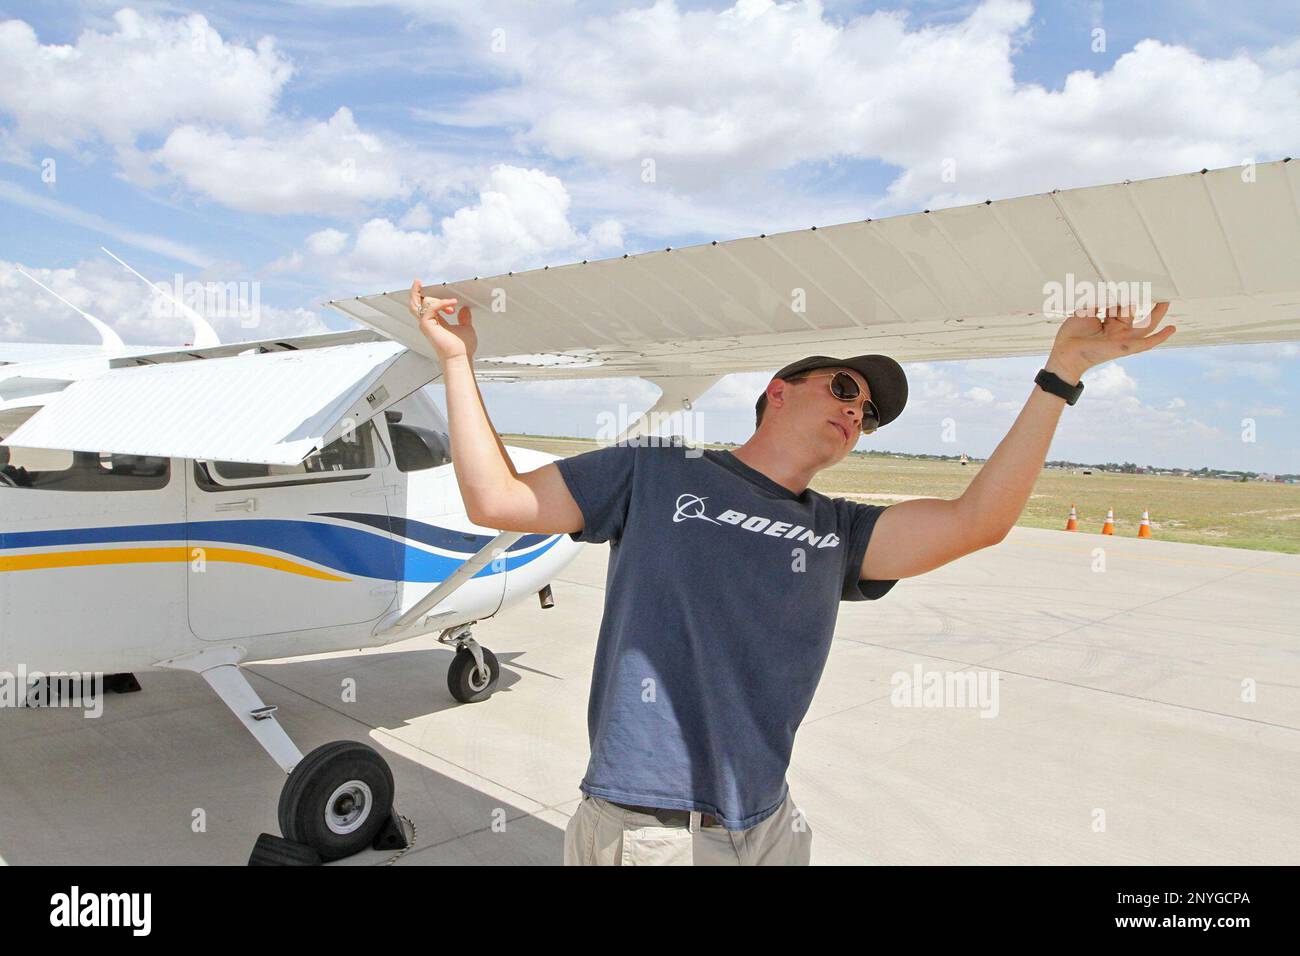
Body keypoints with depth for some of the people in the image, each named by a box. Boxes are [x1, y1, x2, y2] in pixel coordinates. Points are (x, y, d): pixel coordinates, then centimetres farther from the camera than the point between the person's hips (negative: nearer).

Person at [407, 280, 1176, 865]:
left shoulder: (837, 534, 9)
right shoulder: (656, 474, 2)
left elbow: (976, 521, -2)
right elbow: (498, 500, 1)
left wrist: (1062, 373, -3)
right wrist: (460, 360, 3)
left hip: (765, 829, 4)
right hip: (645, 829, -4)